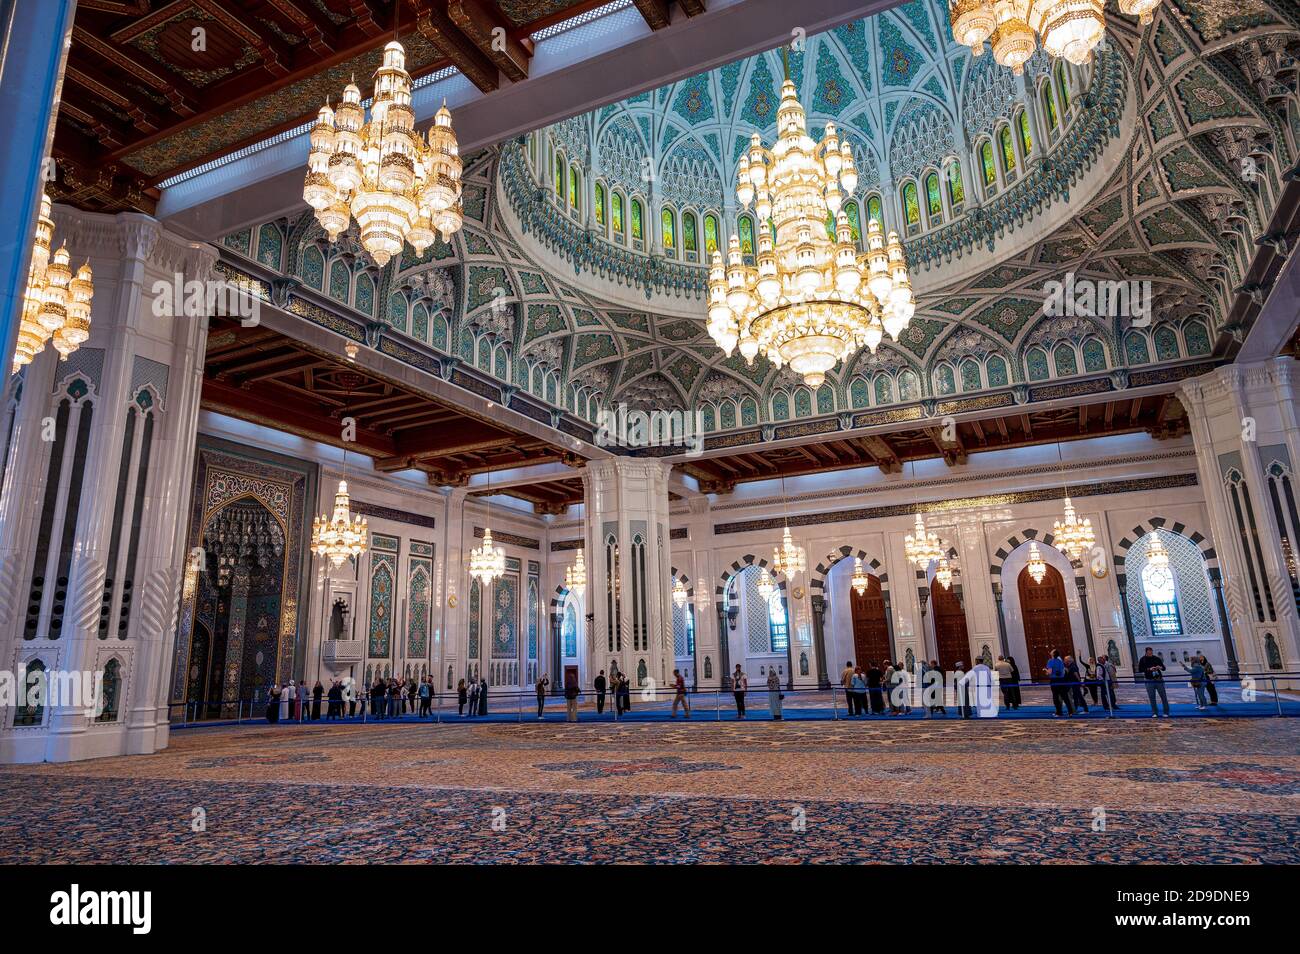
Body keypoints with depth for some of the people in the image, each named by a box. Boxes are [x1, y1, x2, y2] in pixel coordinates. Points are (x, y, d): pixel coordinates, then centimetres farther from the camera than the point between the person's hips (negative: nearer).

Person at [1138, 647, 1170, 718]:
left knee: (1163, 696, 2)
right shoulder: (1142, 660, 1)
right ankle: (1154, 713, 8)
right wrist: (1149, 669, -18)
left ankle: (1166, 712, 12)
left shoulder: (1157, 658, 5)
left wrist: (1160, 667, -14)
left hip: (1159, 680, 1)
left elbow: (1164, 668, 9)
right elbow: (1140, 670, -5)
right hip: (1149, 681, -1)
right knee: (1152, 697, 1)